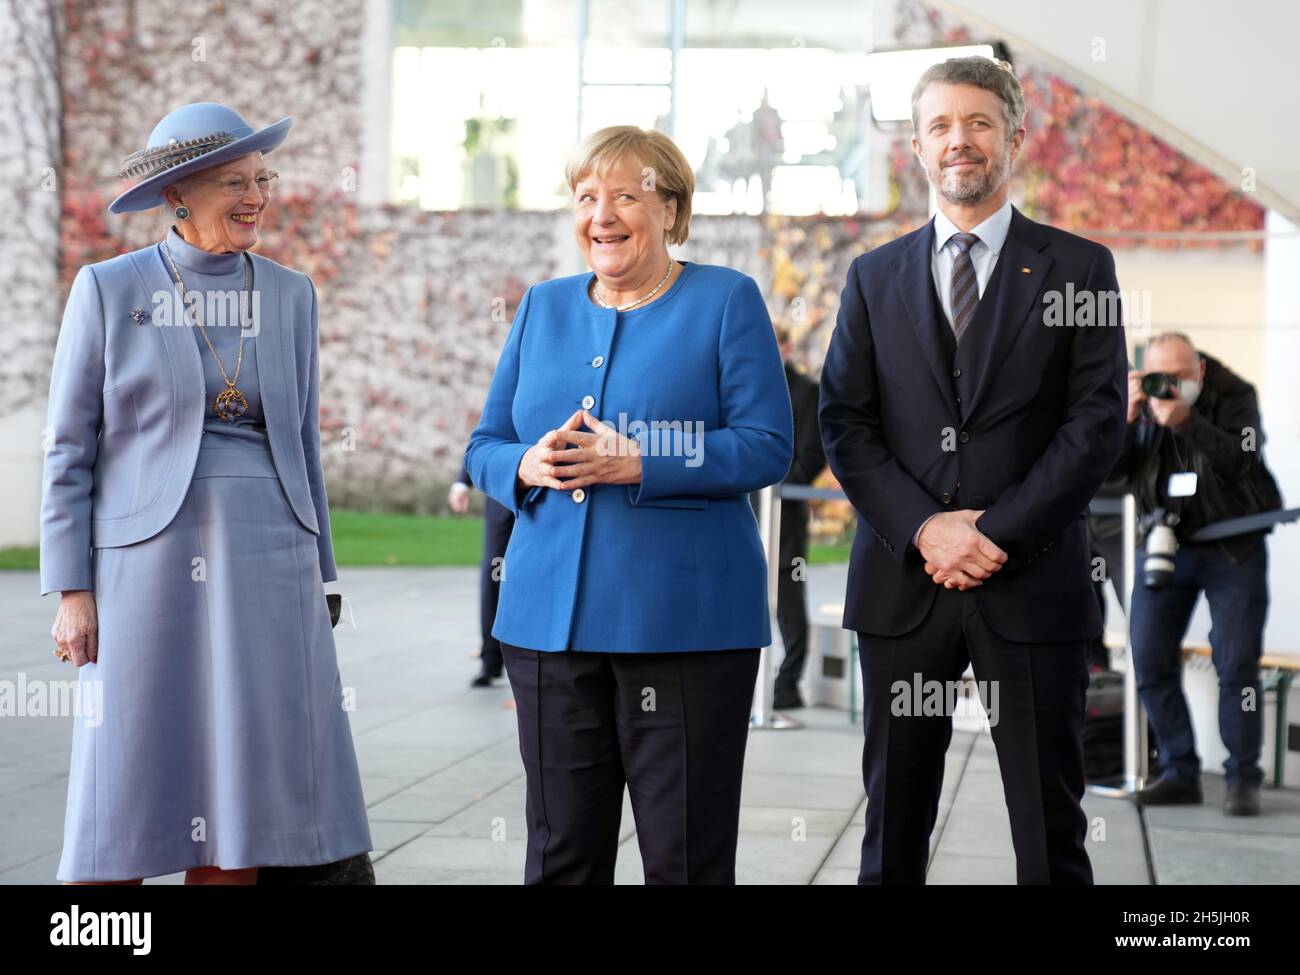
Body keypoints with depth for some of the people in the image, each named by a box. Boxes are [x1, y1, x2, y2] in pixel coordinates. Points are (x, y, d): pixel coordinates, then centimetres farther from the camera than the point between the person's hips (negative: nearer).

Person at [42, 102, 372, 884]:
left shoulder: (291, 295, 9)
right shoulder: (108, 290, 0)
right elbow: (70, 452, 0)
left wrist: (319, 575, 11)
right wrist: (71, 590, -6)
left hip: (267, 571, 3)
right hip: (149, 566, -3)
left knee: (242, 802, 4)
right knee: (124, 814, 0)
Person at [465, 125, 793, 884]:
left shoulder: (726, 301, 1)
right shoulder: (542, 308, 14)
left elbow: (767, 448, -8)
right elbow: (485, 446, 14)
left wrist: (636, 464, -19)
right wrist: (527, 467, -9)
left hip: (685, 619, -4)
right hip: (552, 615, 4)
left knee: (686, 852, 1)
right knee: (561, 851, 8)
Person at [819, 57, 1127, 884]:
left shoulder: (1079, 267, 4)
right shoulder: (876, 277, 12)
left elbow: (1099, 421, -3)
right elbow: (844, 421, 5)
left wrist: (998, 533, -12)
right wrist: (923, 528, -10)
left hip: (1032, 583, -2)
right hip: (903, 583, 2)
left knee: (1051, 828, 3)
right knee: (894, 824, 8)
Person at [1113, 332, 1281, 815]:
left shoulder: (1233, 396, -8)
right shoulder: (1139, 403, 0)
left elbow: (1239, 462, -23)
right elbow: (1108, 468, -7)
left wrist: (1186, 421, -34)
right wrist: (1127, 418, -22)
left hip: (1232, 546, -3)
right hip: (1165, 544, 4)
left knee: (1236, 664, -6)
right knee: (1151, 661, 0)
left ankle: (1242, 779, 4)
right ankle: (1179, 772, 10)